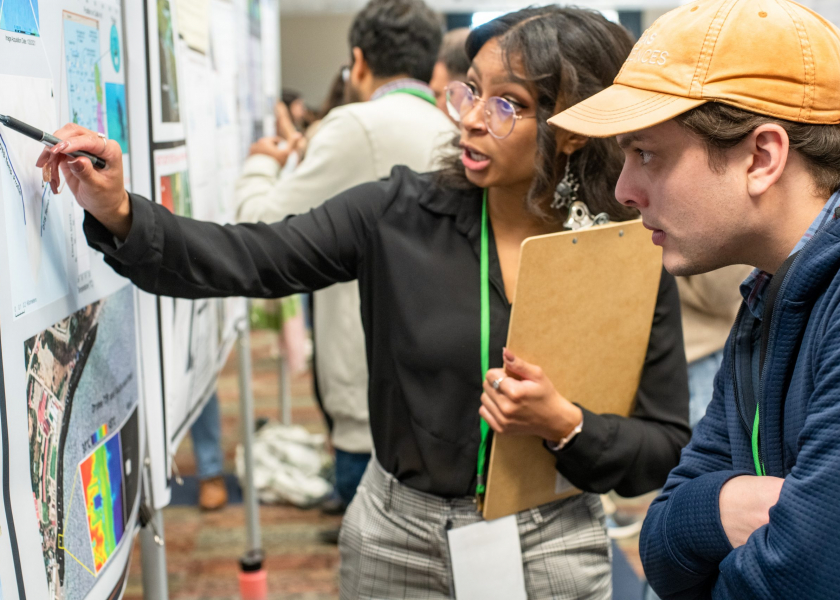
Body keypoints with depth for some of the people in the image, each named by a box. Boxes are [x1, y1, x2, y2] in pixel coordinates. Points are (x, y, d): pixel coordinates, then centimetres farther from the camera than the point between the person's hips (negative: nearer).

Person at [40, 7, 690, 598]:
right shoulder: (399, 214, -8)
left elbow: (670, 449, -6)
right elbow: (246, 259, -13)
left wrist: (563, 424, -23)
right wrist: (119, 215, -27)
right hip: (395, 539, 2)